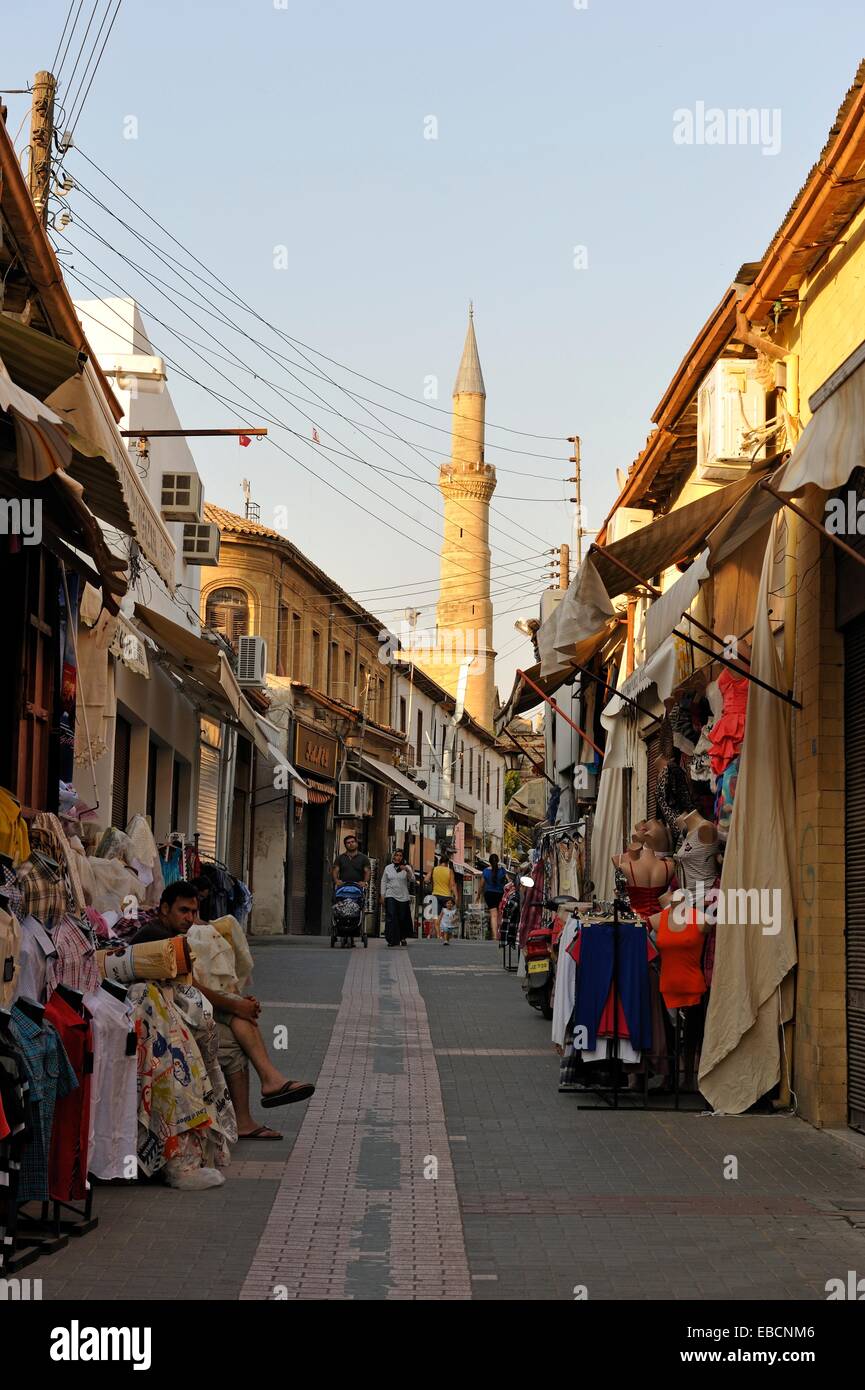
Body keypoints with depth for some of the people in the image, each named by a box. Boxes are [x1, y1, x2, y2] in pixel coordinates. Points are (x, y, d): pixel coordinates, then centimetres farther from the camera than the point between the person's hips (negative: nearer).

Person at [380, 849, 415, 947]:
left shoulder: (407, 868, 6)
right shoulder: (388, 868, 11)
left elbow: (412, 880, -6)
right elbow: (384, 881, 14)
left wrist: (408, 871, -23)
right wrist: (383, 894, 6)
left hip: (403, 897, 0)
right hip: (391, 896, 0)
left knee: (403, 919, 5)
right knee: (391, 917, -12)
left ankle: (403, 937, 25)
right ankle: (392, 940, -12)